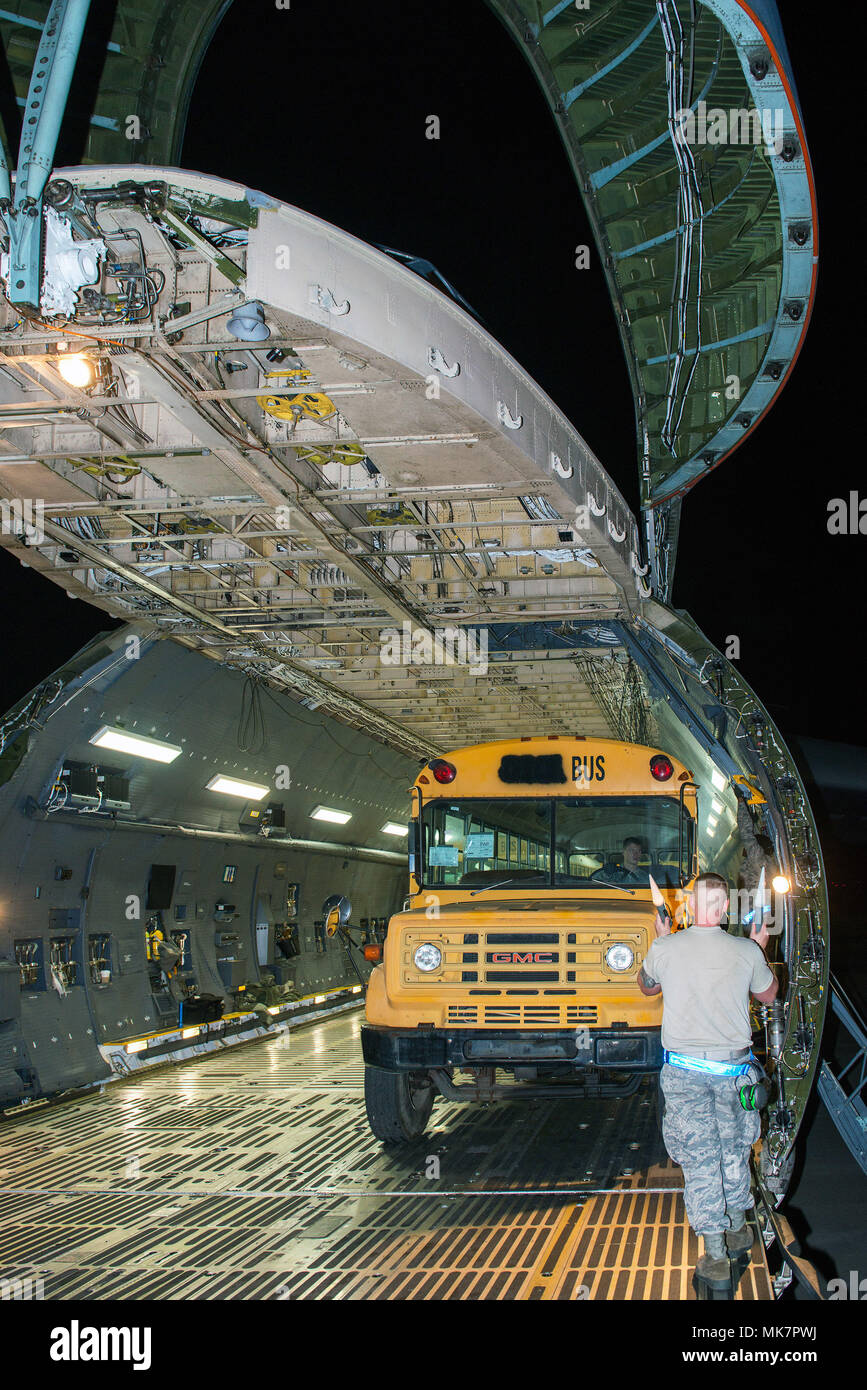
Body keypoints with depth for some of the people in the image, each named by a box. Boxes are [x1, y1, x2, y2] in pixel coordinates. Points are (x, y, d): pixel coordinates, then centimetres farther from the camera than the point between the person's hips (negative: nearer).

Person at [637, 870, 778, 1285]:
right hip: (733, 1069, 1)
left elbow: (647, 986, 12)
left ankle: (716, 1257, 2)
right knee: (733, 1150, 21)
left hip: (684, 1070, -1)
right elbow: (768, 994, 12)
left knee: (699, 1158, 3)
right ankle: (737, 1231, 38)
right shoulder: (746, 952, -9)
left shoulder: (665, 949, -10)